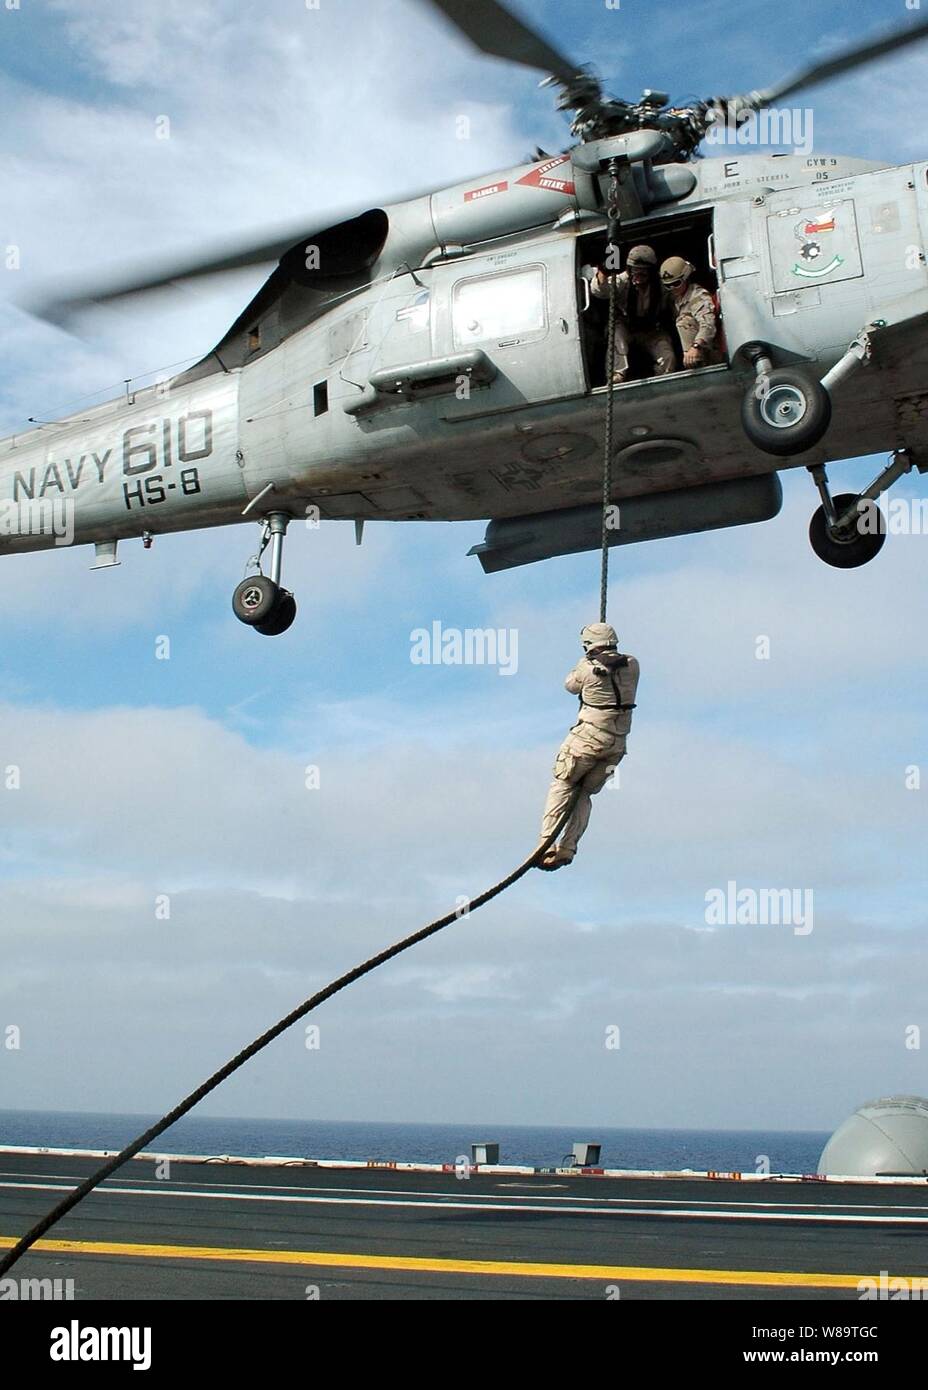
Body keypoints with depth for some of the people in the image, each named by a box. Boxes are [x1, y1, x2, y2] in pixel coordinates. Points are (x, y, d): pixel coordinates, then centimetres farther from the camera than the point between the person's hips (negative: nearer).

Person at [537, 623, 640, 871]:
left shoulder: (588, 669, -11)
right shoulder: (632, 666, 2)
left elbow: (571, 685, 10)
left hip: (589, 736, -5)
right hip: (617, 744, 5)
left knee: (562, 785, 5)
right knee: (584, 794, 15)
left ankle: (547, 844, -8)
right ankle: (567, 849, 6)